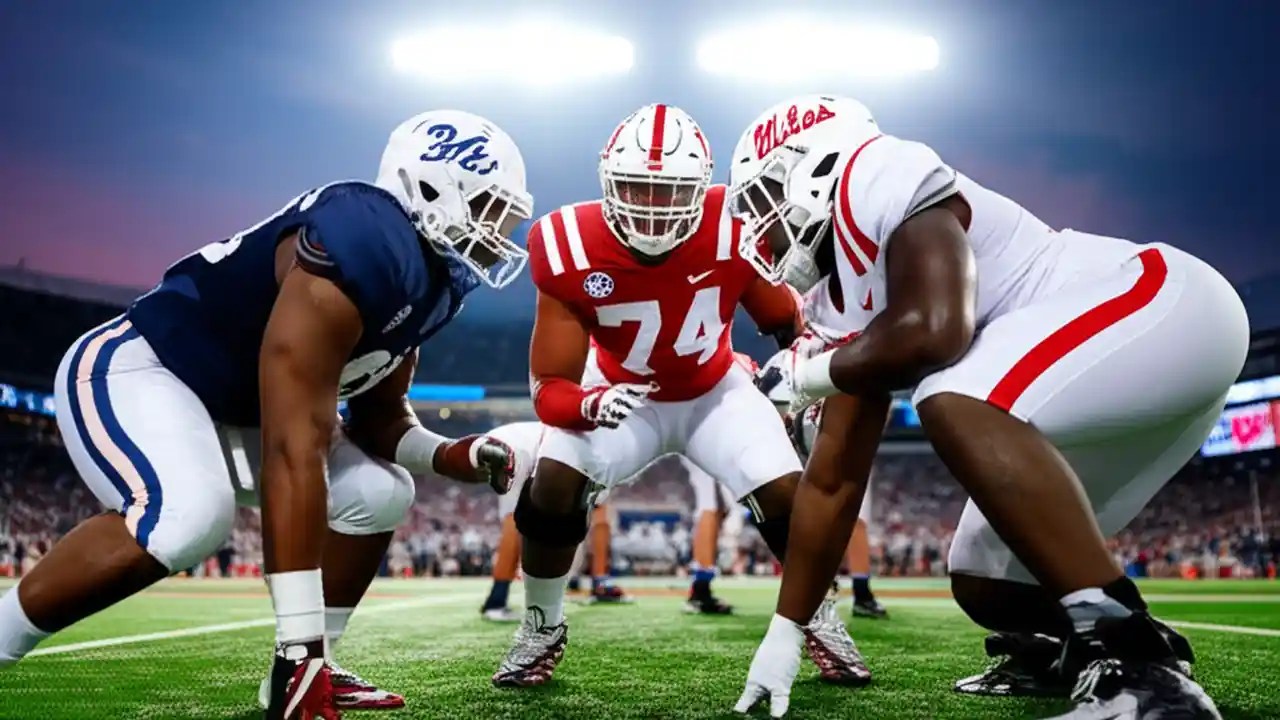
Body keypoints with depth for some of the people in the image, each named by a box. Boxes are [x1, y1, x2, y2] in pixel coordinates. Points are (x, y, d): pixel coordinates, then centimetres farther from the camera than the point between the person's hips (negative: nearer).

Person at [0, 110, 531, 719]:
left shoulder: (431, 279, 0)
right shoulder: (363, 250, -30)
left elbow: (378, 416, 11)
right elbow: (295, 450, -35)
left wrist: (447, 455, -12)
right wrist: (302, 643, -34)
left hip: (232, 403, 10)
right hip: (137, 369, -10)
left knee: (378, 494, 2)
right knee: (188, 518, -34)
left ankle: (307, 669, 12)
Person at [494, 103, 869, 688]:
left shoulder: (733, 231, -29)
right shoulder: (572, 251, -30)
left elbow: (786, 323, -8)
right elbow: (549, 388, -27)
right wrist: (590, 404, -48)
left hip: (716, 393, 1)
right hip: (620, 394, 0)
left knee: (787, 495, -17)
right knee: (552, 483, -23)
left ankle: (821, 620, 14)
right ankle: (541, 627, 4)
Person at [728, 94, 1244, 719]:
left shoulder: (877, 179, -14)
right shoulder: (843, 311, 11)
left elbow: (933, 331, -31)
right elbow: (832, 480, 13)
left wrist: (811, 372, -10)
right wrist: (784, 631, 15)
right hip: (1120, 387, 9)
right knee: (984, 581, 7)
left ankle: (1139, 669, -32)